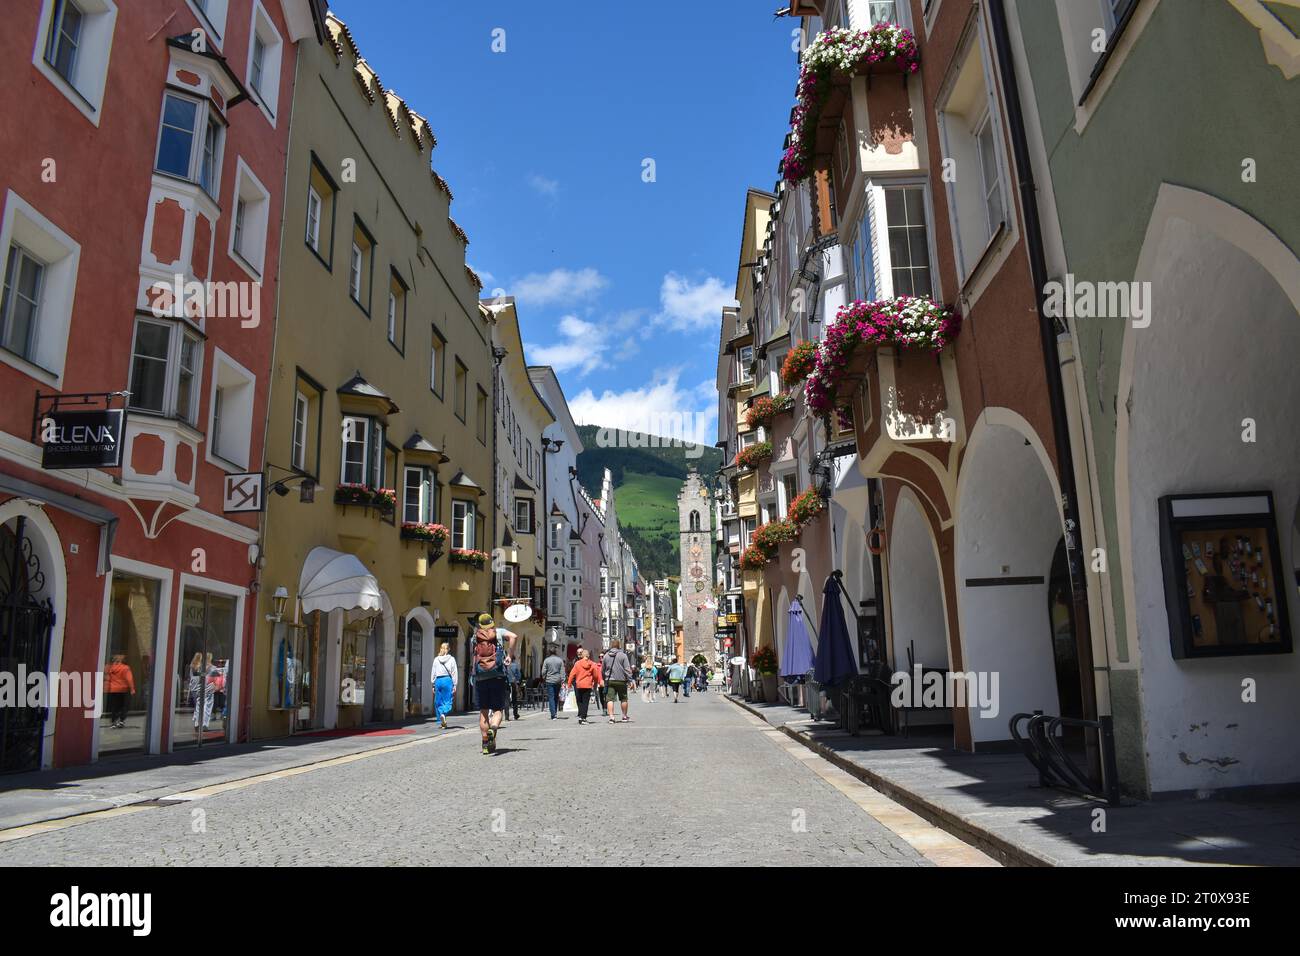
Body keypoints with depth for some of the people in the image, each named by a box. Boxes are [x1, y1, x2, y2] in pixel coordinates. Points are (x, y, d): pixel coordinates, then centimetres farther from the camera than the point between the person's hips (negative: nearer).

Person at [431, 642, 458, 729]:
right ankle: (443, 714, -26)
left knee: (438, 702, 11)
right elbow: (454, 673, -1)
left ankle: (442, 723, 10)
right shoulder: (451, 659, 1)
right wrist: (455, 685, 3)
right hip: (447, 680, -2)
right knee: (448, 701, 2)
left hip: (438, 680, 2)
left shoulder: (436, 659, 7)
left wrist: (433, 685, 14)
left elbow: (433, 673, 9)